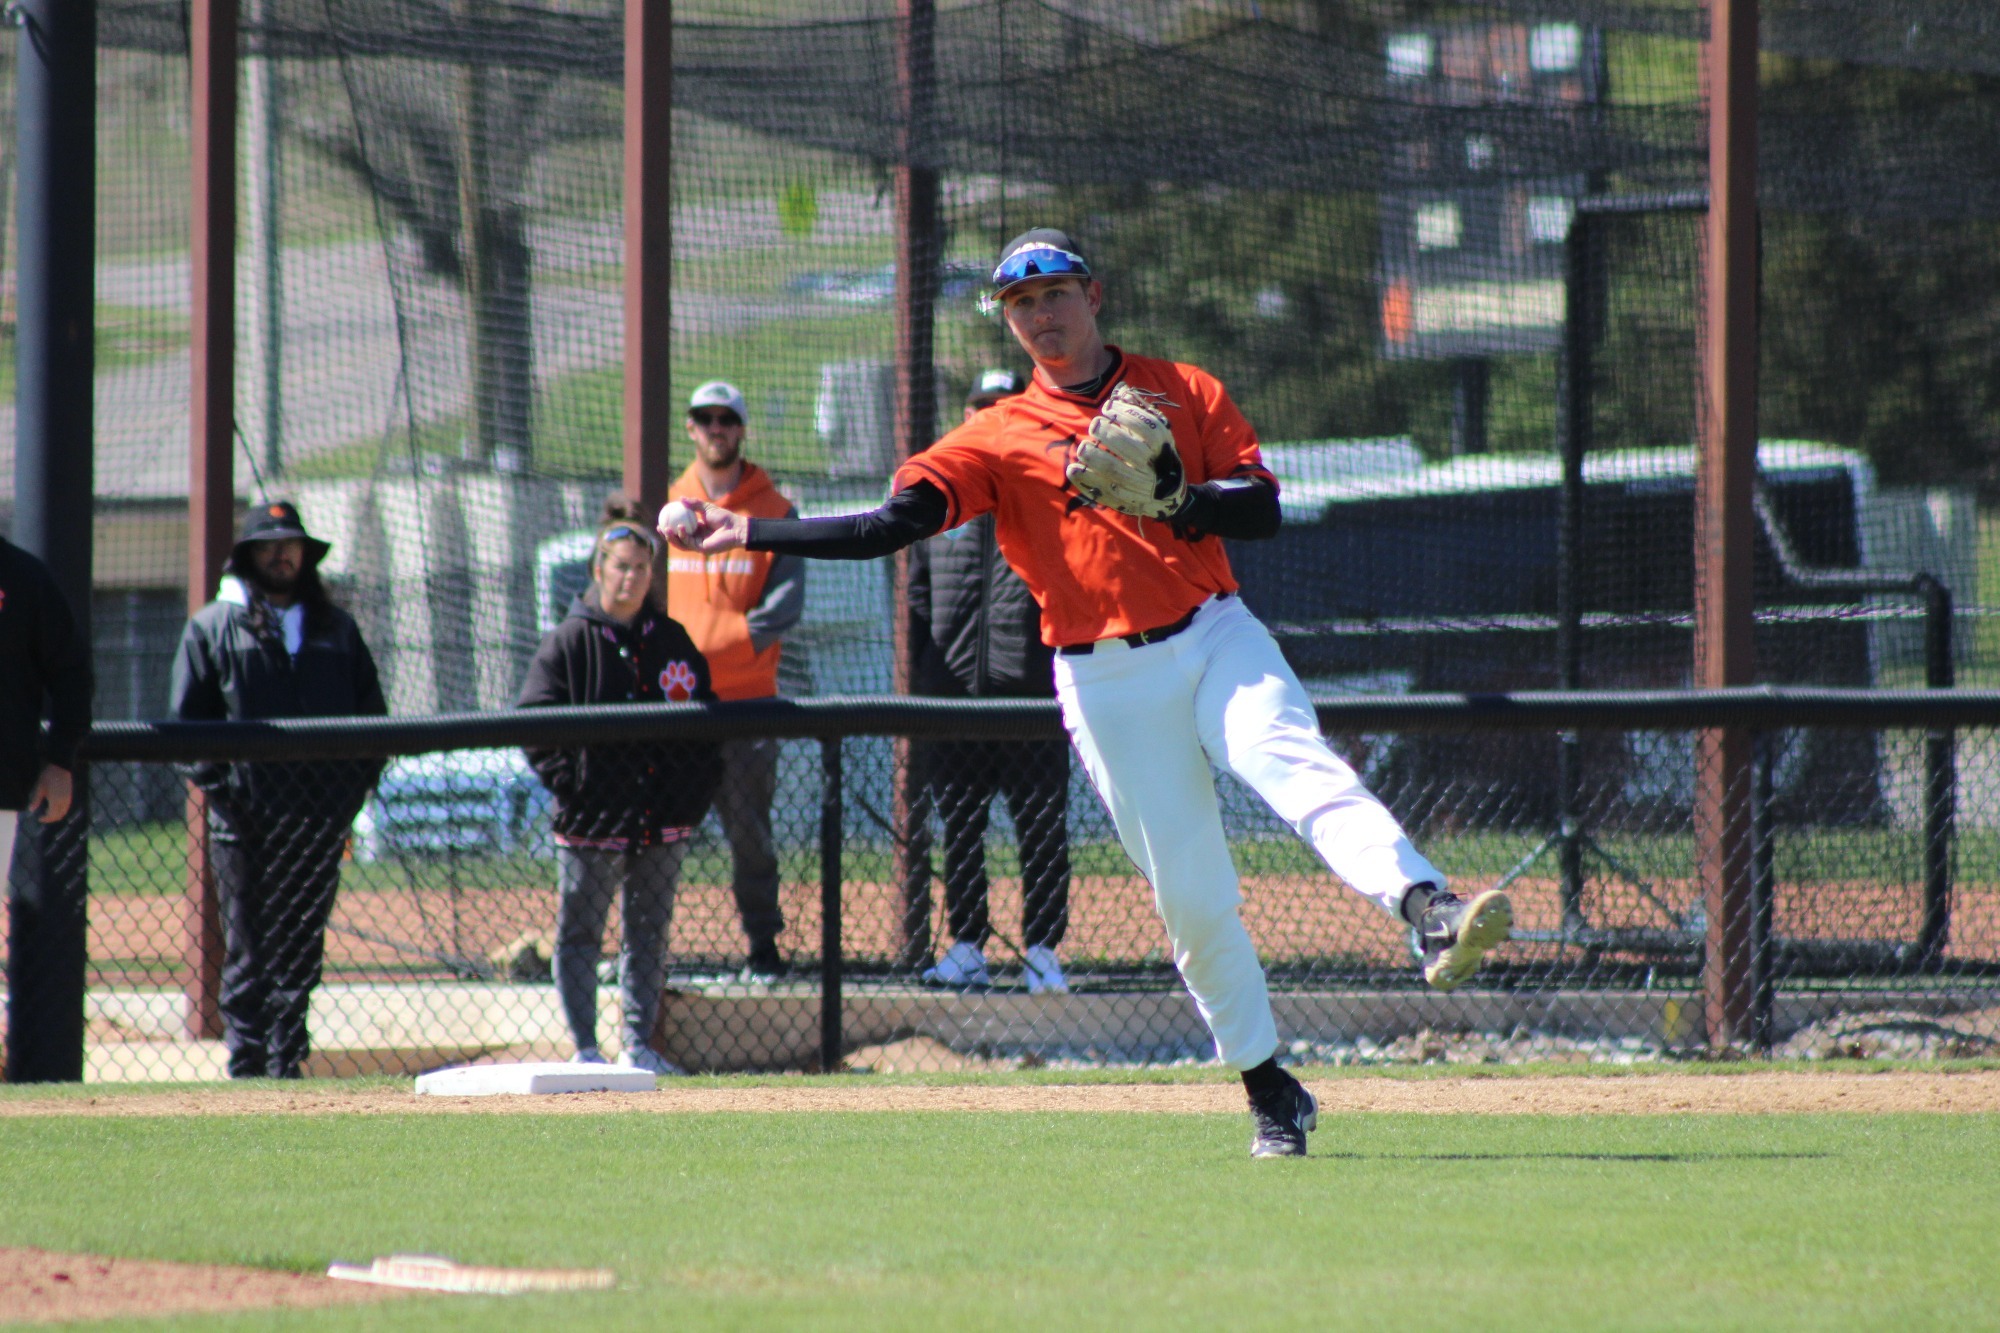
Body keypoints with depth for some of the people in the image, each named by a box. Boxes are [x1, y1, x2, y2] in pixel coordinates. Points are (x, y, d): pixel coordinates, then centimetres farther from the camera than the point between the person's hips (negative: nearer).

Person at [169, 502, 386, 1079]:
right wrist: (218, 784, -10)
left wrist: (355, 783, 3)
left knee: (301, 953, 5)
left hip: (319, 820, 3)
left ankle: (287, 1065, 10)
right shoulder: (213, 627, 7)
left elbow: (371, 715, 17)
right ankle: (247, 1069, -1)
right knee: (248, 952, -3)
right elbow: (185, 720, 2)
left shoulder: (337, 630, 17)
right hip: (247, 824, -3)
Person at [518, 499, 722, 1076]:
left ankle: (640, 1045, 15)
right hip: (593, 822, -4)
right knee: (579, 935, 0)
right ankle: (585, 1051, 5)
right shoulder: (569, 642, -2)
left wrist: (692, 798, 4)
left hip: (662, 820, 4)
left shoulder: (672, 642, 11)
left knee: (650, 935, 9)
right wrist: (569, 784, -15)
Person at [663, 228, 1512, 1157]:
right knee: (1189, 896, -1)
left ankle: (1429, 914, -47)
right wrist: (749, 534, -14)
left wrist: (1171, 499, -20)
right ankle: (1269, 1091, 8)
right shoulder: (999, 438, 7)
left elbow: (1263, 512, 0)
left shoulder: (1184, 392, 10)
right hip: (1106, 681, 0)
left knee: (1301, 768, -28)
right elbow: (888, 526, -4)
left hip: (1215, 637, 0)